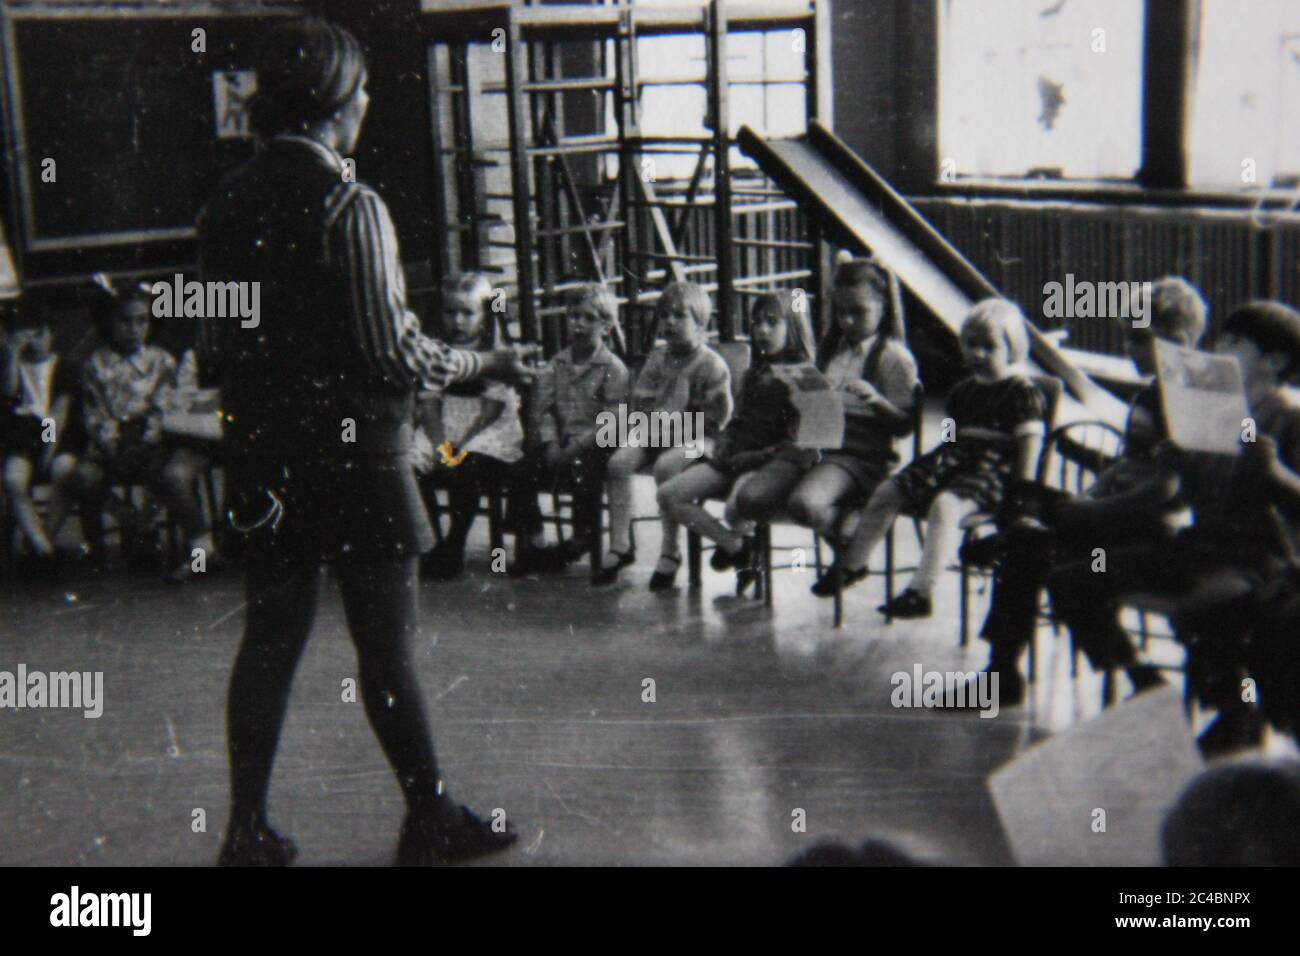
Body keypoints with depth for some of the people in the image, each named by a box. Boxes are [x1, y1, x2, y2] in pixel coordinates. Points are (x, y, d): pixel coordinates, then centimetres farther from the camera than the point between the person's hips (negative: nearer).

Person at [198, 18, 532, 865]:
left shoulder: (225, 206, 6)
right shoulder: (350, 206, -16)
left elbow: (215, 347, 9)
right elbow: (392, 351, -17)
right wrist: (485, 365, -3)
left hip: (262, 456, 7)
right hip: (353, 454, -6)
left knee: (270, 635, 13)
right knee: (386, 639, 4)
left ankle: (248, 829, 19)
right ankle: (431, 819, 18)